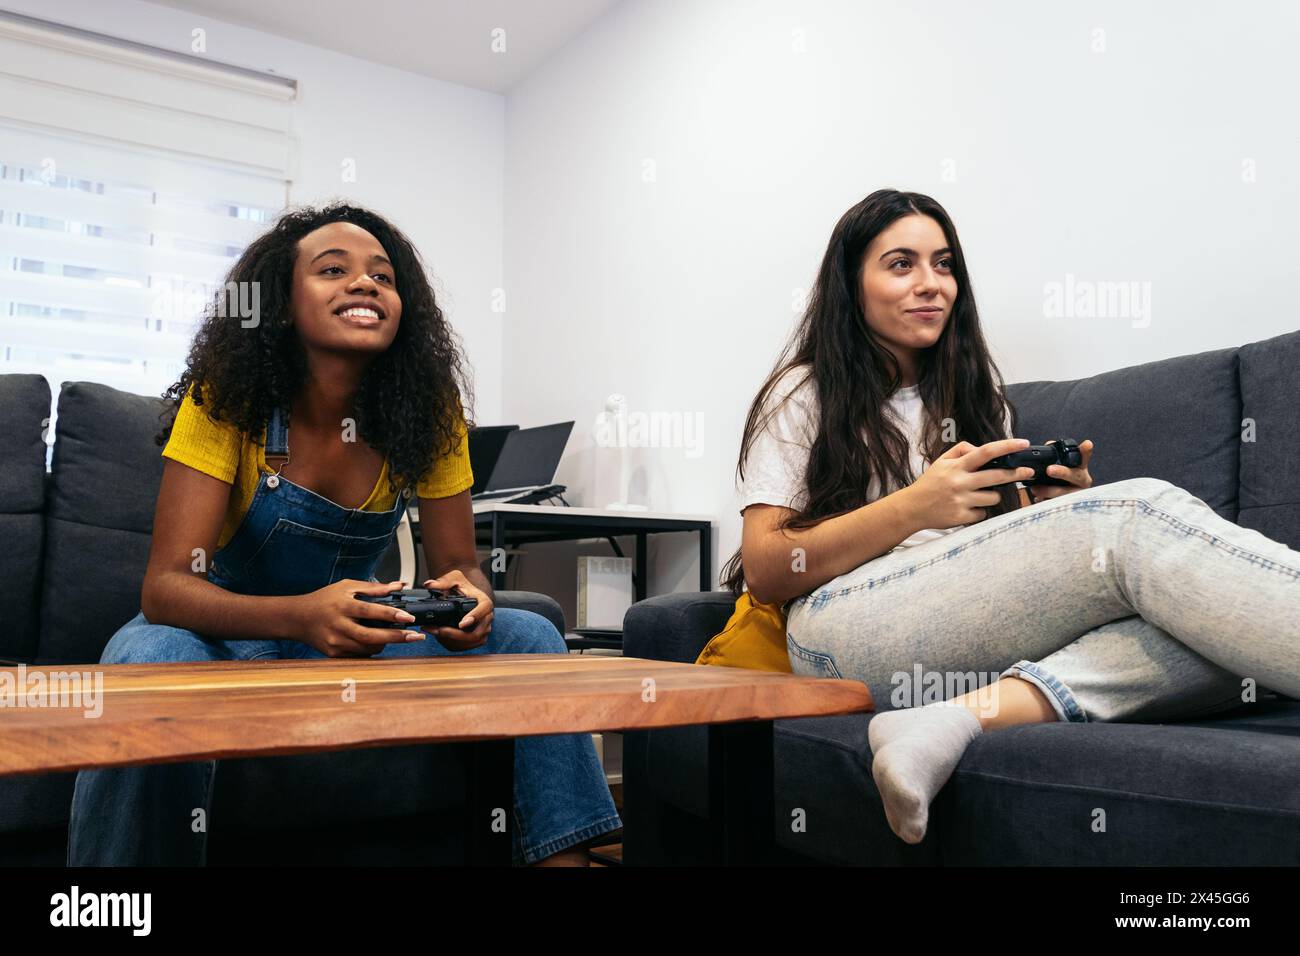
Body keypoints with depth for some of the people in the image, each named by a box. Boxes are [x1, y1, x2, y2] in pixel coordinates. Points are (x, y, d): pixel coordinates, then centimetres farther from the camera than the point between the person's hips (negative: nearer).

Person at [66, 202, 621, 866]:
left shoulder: (427, 412, -11)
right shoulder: (225, 401, -19)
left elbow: (459, 564, -6)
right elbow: (165, 585, -25)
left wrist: (466, 594, -32)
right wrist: (303, 615, -45)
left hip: (352, 637, 3)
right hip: (228, 631, -2)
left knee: (527, 637, -17)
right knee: (151, 659, -36)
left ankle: (562, 854, -6)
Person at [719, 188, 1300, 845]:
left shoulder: (975, 393, 29)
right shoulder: (804, 396, 10)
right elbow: (763, 571, -1)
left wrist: (1047, 505, 1)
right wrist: (912, 507, -13)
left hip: (980, 630, 6)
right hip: (847, 632, -5)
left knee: (1217, 626, -26)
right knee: (1137, 517, -25)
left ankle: (955, 719, -42)